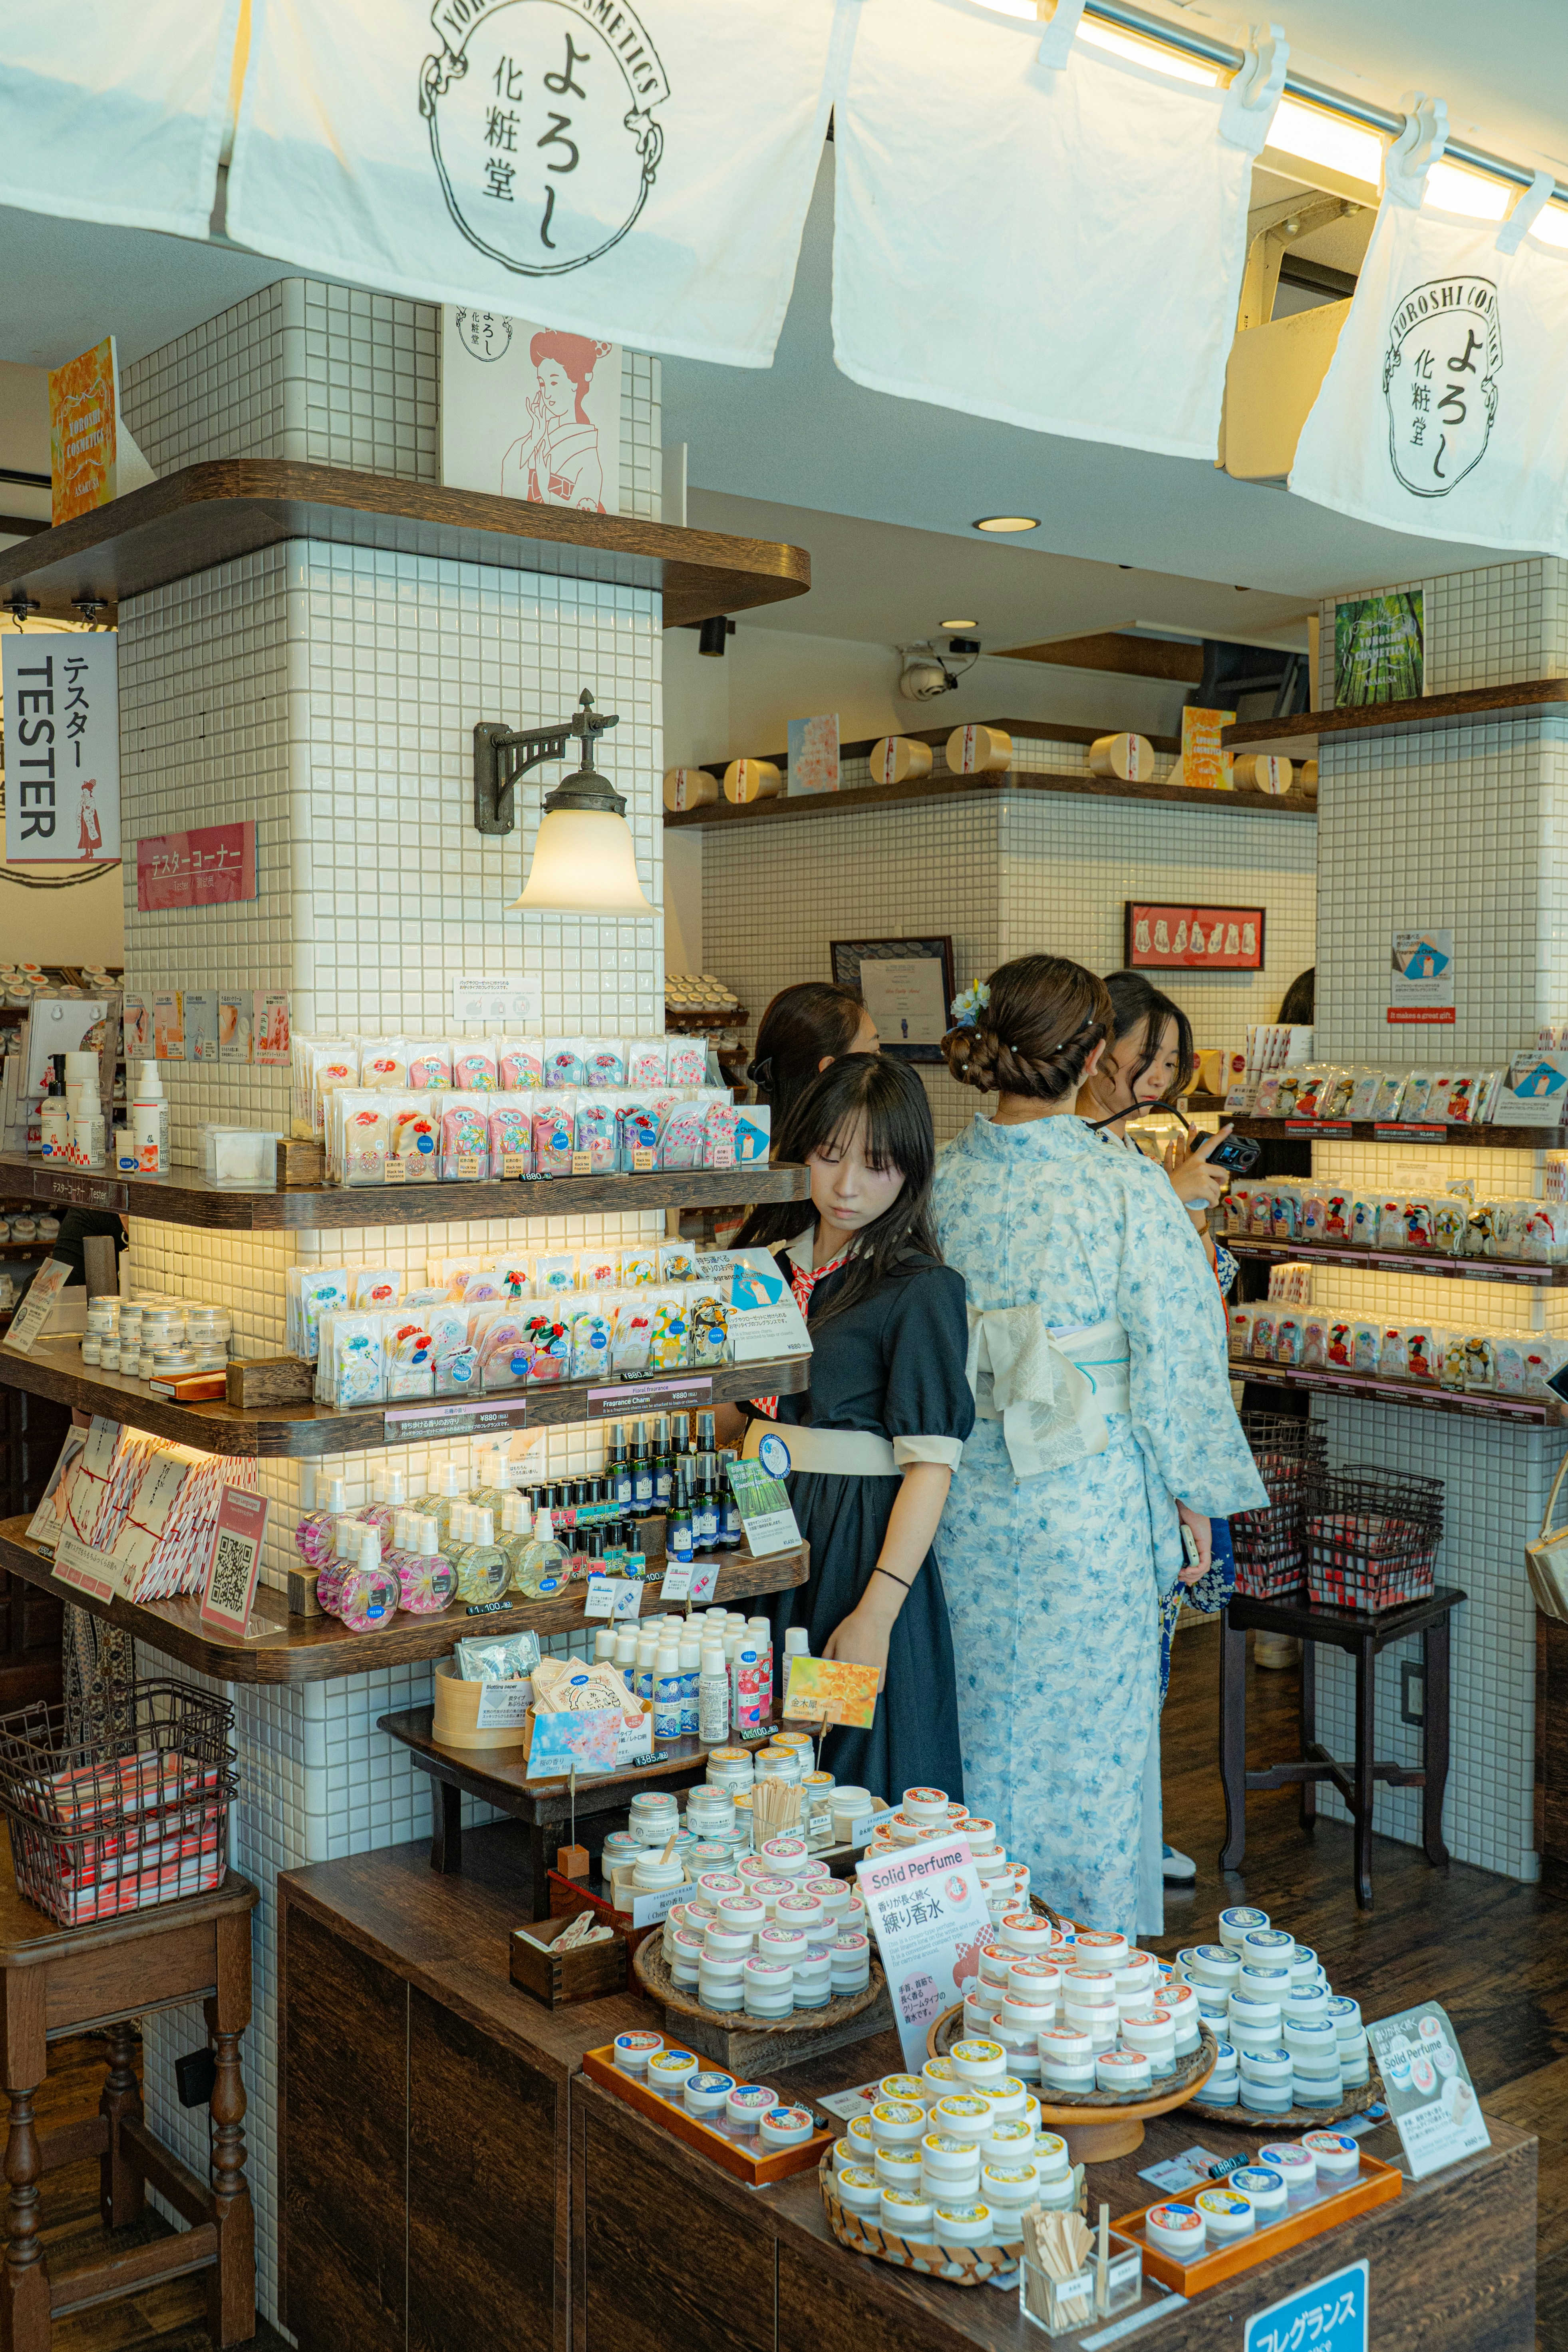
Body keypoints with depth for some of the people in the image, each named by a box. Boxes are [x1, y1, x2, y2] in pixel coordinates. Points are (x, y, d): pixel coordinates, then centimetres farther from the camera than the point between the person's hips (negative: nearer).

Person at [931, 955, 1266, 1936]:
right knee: (1091, 1741, 10)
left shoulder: (940, 1182, -5)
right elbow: (1175, 1356, -11)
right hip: (1090, 1496, -4)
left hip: (966, 1494, 4)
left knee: (980, 1725, 17)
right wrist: (1196, 1494, 1)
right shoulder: (1129, 1186, -15)